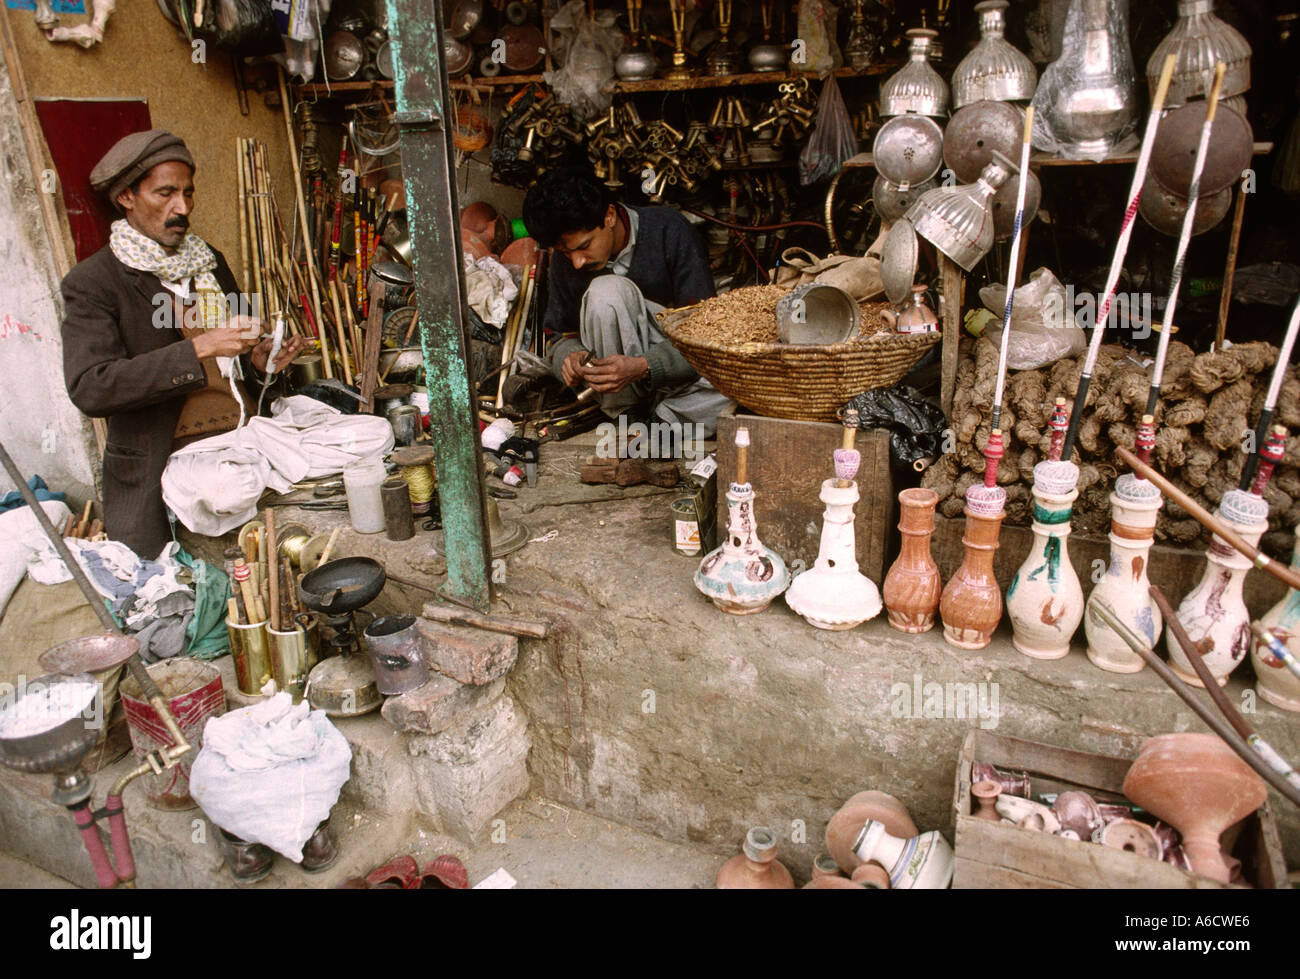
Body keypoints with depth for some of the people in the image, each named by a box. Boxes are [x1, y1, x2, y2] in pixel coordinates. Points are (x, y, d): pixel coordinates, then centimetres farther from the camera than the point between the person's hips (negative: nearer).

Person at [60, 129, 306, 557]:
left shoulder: (210, 260, 15)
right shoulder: (91, 282, -4)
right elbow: (89, 388, -17)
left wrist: (257, 355, 4)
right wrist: (199, 350, -22)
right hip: (160, 471, -4)